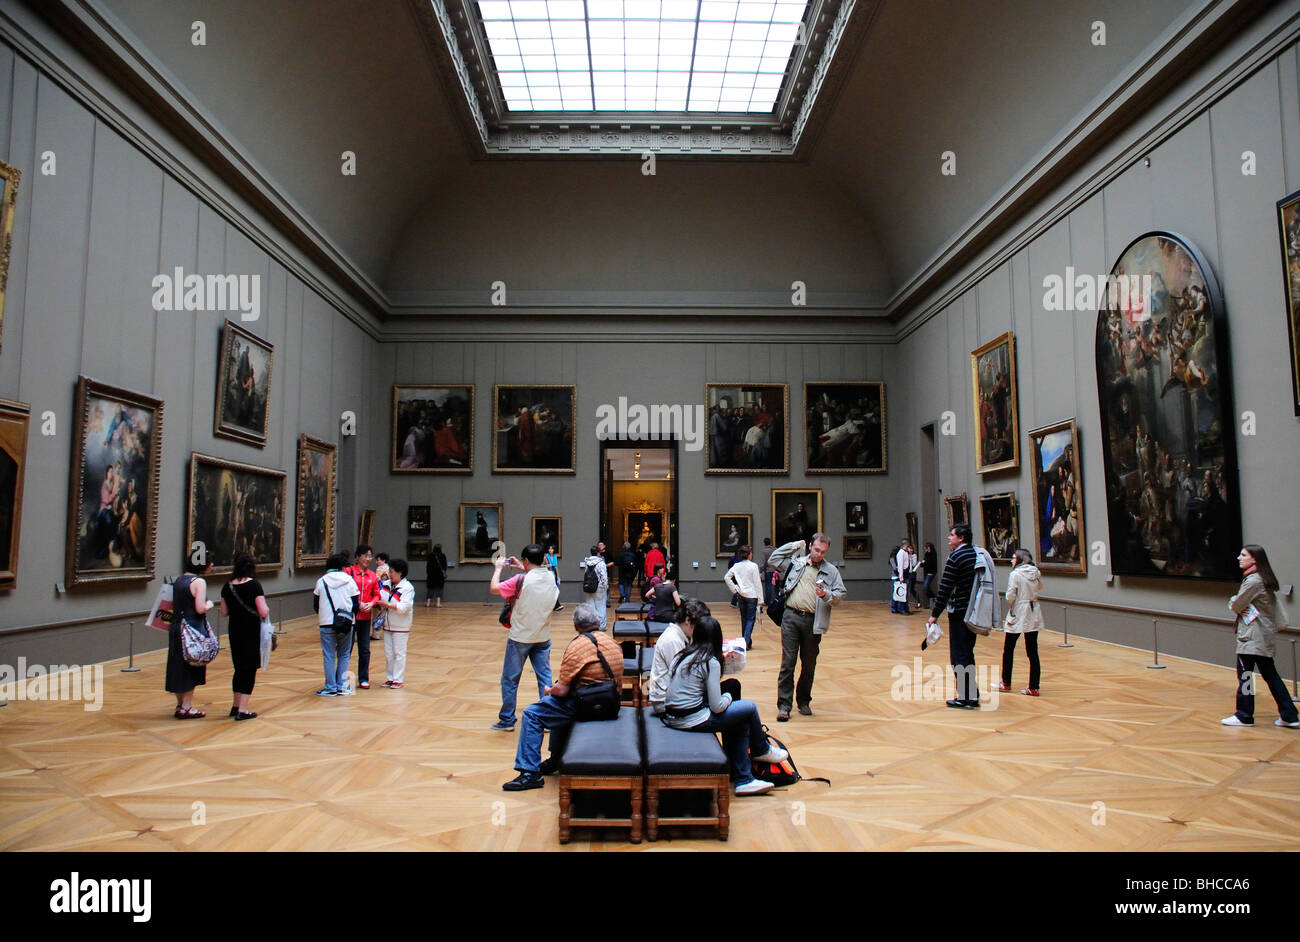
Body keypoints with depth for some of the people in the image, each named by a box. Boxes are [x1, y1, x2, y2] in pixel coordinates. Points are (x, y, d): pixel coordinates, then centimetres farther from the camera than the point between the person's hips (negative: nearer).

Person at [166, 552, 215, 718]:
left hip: (176, 629, 8)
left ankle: (180, 705, 25)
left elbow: (174, 605, 16)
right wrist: (209, 605, -1)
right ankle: (186, 708, 9)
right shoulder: (199, 582, -15)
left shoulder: (179, 581, 11)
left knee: (179, 667, 15)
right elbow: (200, 608, -21)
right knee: (191, 669, 3)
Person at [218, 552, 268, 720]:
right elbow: (263, 613, -18)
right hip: (251, 631, -5)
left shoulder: (227, 586, 1)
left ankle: (236, 705, 29)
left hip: (234, 630, 6)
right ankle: (242, 710, 2)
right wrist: (267, 608, 3)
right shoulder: (254, 585, -14)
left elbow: (224, 612, 7)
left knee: (239, 668, 20)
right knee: (250, 669, 3)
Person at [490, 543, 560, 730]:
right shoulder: (551, 579, -1)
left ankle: (507, 720, 18)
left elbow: (494, 588, -10)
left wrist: (498, 568, 4)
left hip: (520, 638, -5)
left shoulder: (521, 580, -19)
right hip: (542, 637, 5)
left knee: (510, 679, 10)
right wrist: (522, 570, 19)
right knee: (545, 679, 9)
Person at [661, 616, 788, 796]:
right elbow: (717, 706, -14)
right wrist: (728, 696, 8)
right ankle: (762, 750, 35)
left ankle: (743, 779, 18)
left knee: (742, 721, 17)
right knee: (750, 708, 7)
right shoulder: (710, 662, -13)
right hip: (693, 721, -8)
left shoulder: (681, 655, 8)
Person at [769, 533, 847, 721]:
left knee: (809, 665, 11)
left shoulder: (831, 571, 9)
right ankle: (784, 705, 1)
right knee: (787, 662, -3)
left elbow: (841, 593, 8)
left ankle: (804, 701, 28)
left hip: (813, 621, 1)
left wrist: (826, 595, -13)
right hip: (791, 617, -1)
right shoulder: (796, 562, 9)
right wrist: (794, 545, 9)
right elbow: (773, 560, 11)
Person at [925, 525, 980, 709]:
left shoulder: (955, 557, -15)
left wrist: (935, 614, -12)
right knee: (968, 653, 17)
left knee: (958, 655, -1)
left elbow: (945, 588, -17)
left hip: (959, 612, -8)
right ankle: (973, 695, 21)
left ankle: (964, 698, 1)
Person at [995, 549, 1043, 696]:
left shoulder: (1015, 574, -14)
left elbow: (1010, 596, -15)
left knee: (1008, 649, 10)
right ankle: (1034, 687, 5)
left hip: (1018, 615, -5)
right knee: (1032, 651, 5)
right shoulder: (1036, 573, 4)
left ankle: (1006, 683, 19)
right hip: (1034, 615, 5)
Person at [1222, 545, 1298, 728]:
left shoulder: (1253, 581, -18)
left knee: (1244, 674, -1)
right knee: (1270, 674, 13)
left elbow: (1236, 605, -14)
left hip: (1253, 636, -10)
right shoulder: (1262, 579, 14)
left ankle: (1244, 716, 6)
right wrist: (1237, 605, -3)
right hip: (1265, 635, 10)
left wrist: (1233, 604, 6)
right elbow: (1234, 604, 16)